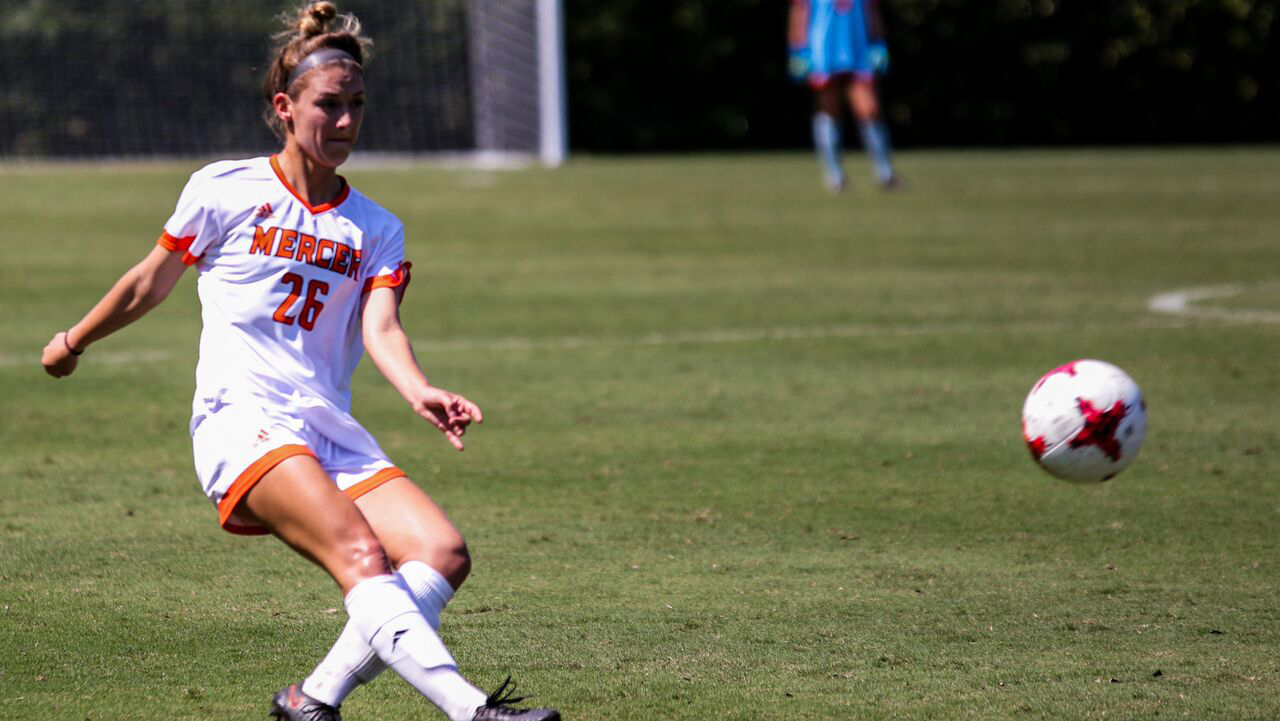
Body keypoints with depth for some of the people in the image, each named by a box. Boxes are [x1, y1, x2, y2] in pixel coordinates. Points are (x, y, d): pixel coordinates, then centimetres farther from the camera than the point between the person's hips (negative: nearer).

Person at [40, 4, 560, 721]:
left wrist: (421, 393, -22)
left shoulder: (377, 230, 14)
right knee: (360, 550, -29)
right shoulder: (225, 191, 4)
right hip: (242, 420, -5)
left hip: (332, 434, 5)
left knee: (444, 553, -18)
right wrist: (75, 342, 29)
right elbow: (150, 285, 18)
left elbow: (380, 328, -2)